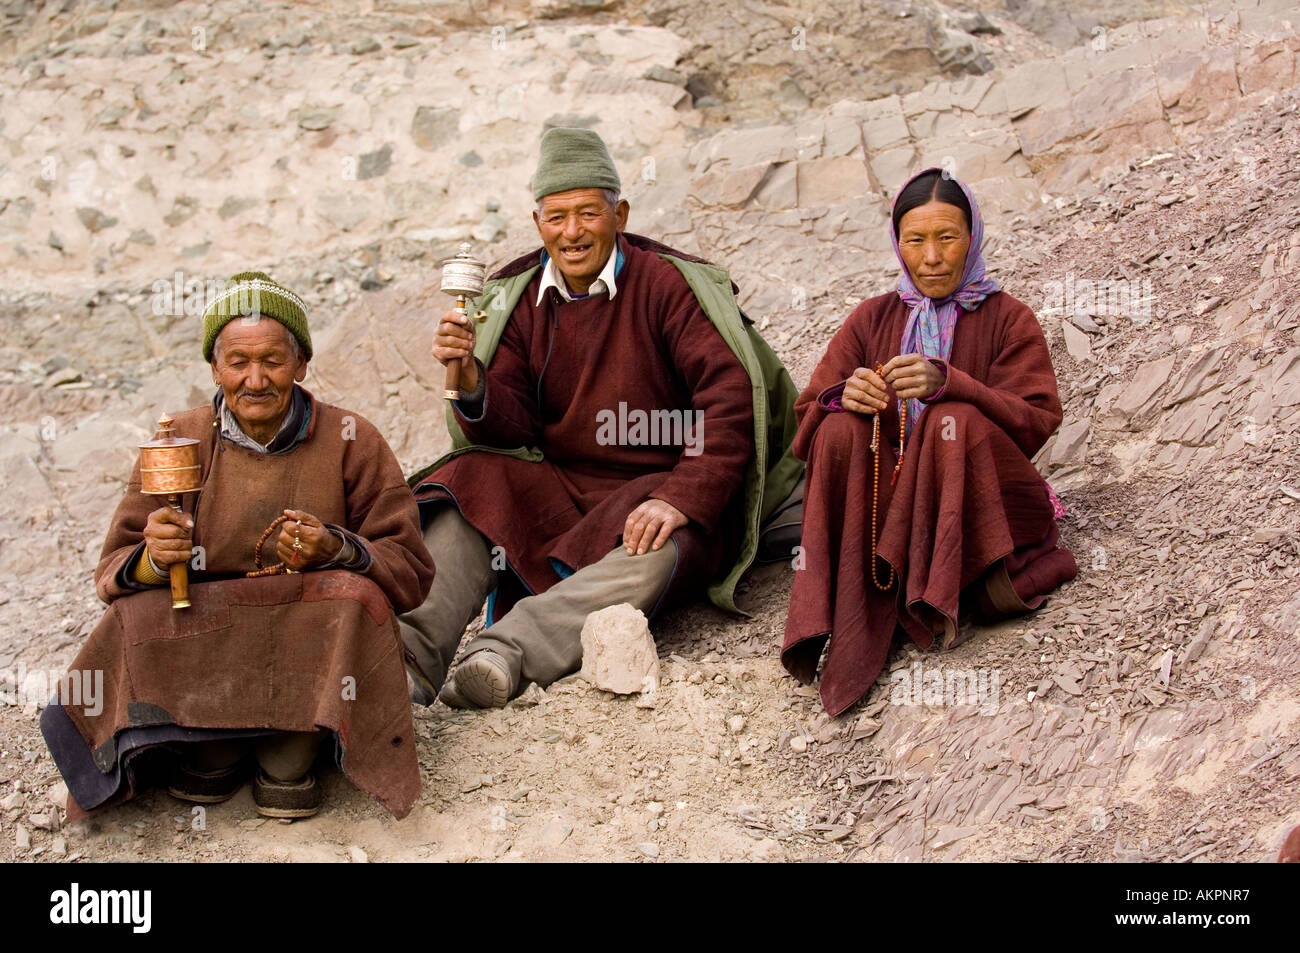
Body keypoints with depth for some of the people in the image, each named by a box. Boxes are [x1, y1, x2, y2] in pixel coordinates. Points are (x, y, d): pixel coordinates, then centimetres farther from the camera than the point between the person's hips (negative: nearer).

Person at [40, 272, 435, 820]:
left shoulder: (351, 441, 0)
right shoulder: (178, 443, 5)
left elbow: (409, 570, -3)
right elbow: (113, 573, 3)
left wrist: (335, 550, -24)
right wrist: (152, 559, -21)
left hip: (311, 648, -1)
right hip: (201, 648, 1)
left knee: (352, 598, -31)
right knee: (138, 618, -27)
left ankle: (290, 757, -9)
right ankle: (214, 750, -3)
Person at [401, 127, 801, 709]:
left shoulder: (668, 285, -5)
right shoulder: (518, 301, 8)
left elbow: (732, 398, -15)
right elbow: (510, 429, 2)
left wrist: (682, 499, -27)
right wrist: (469, 380, -21)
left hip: (655, 491, -4)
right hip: (555, 491, 4)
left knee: (654, 557, -36)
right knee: (466, 494, -22)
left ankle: (509, 649, -48)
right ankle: (412, 656, -36)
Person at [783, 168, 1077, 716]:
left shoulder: (1007, 319, 8)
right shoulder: (873, 319, 14)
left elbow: (1036, 423, -8)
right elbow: (806, 429, 6)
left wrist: (947, 383, -23)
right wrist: (842, 397, -19)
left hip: (978, 507, -2)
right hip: (885, 502, 2)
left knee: (955, 422, -29)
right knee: (842, 430, -25)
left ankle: (932, 603, -31)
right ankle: (846, 625, -35)